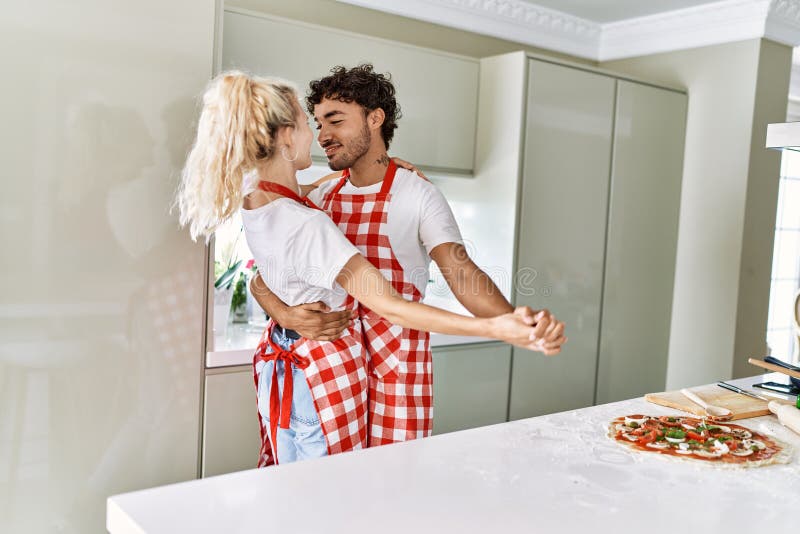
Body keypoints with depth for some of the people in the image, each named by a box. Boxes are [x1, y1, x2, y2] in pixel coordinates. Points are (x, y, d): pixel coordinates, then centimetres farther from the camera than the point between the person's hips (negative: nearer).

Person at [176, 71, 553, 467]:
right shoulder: (306, 226, -30)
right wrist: (493, 327, -34)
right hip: (325, 371, -9)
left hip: (282, 359, 9)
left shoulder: (251, 204, -2)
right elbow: (389, 307, -32)